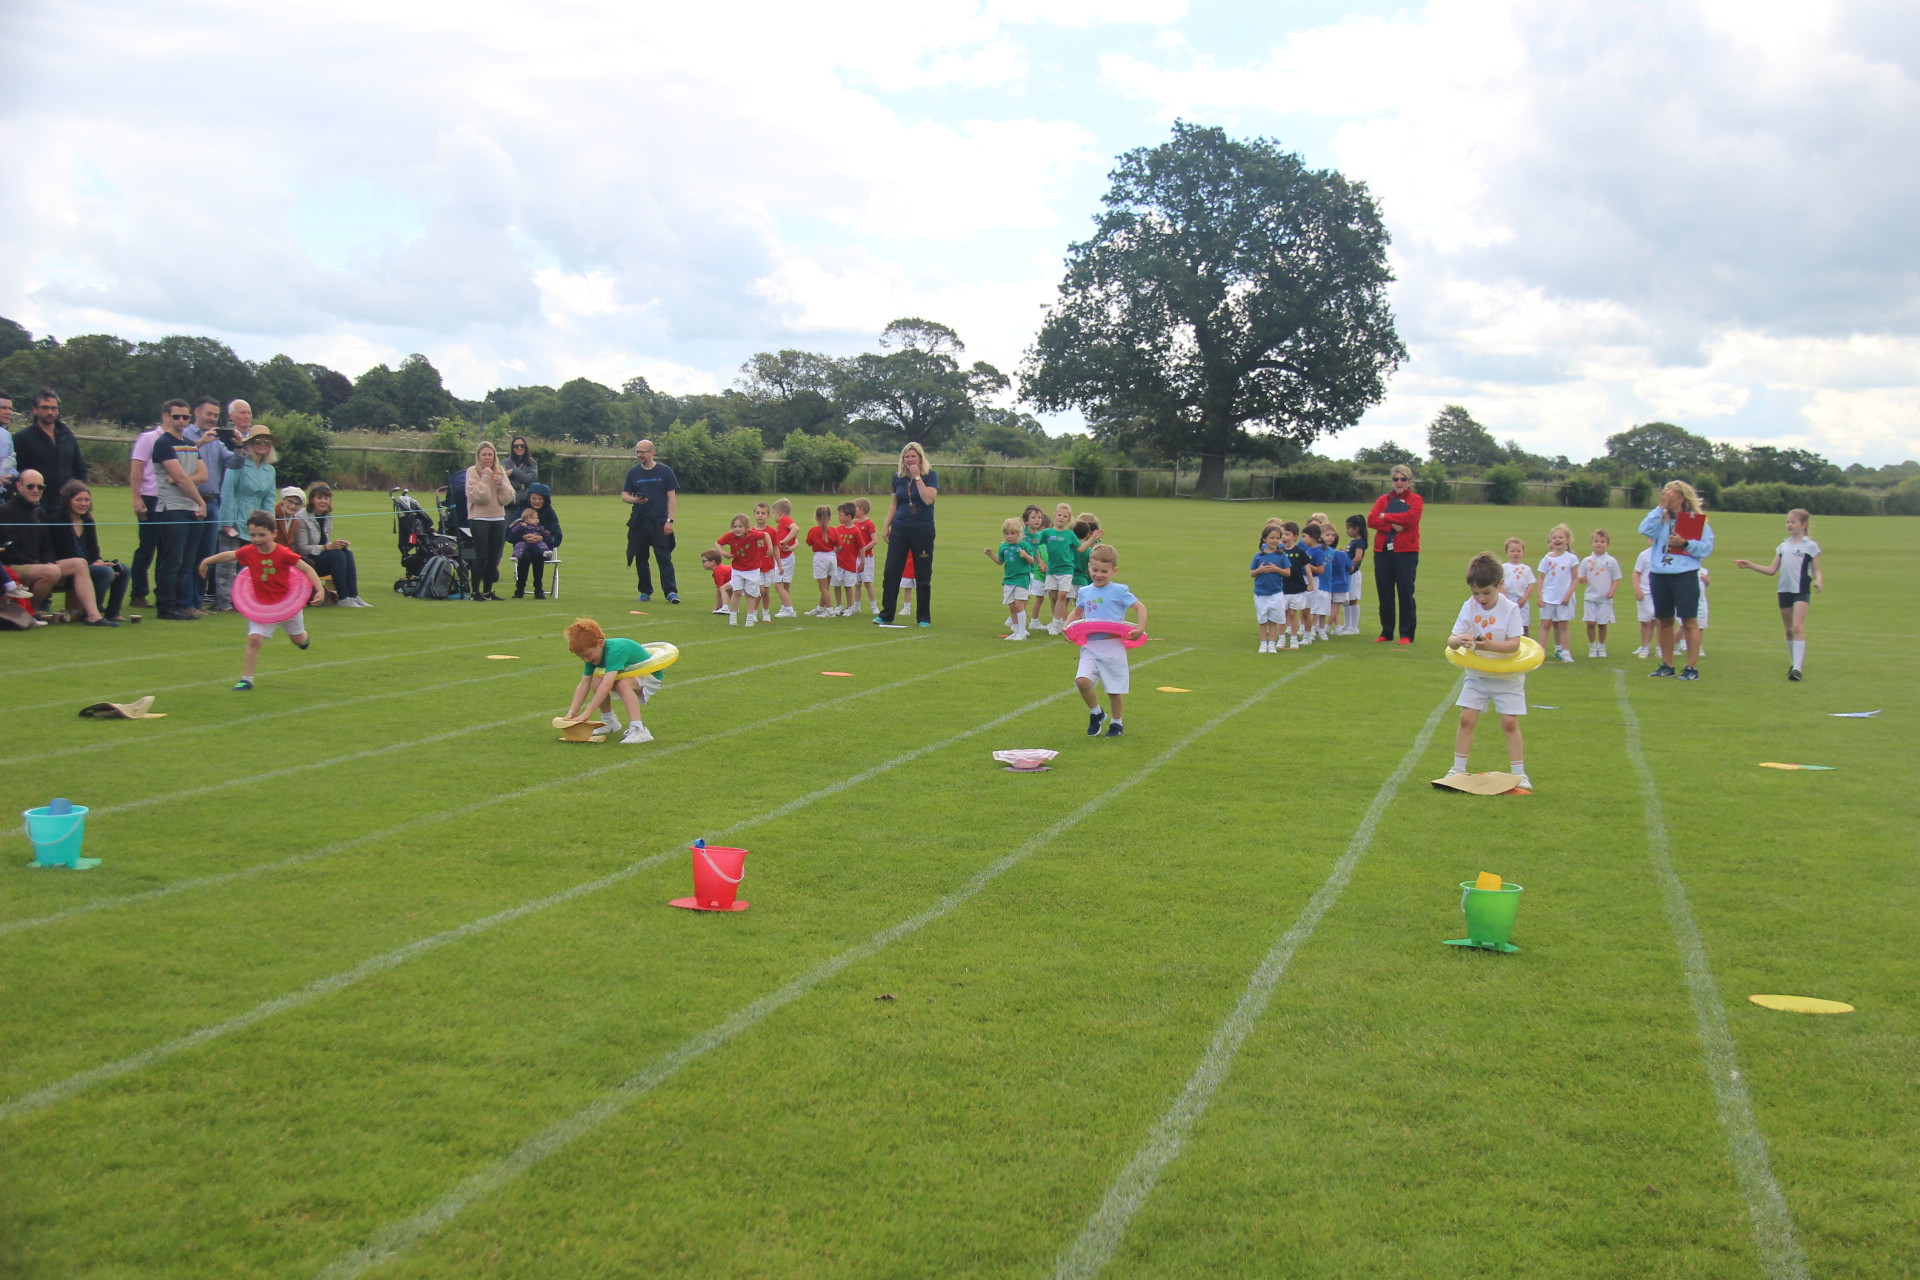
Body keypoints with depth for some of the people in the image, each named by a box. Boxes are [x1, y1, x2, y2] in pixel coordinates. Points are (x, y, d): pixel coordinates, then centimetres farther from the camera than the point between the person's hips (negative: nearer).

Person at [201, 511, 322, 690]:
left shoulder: (283, 553, -21)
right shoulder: (249, 552, -11)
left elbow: (307, 569, -18)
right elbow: (227, 555, 8)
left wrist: (320, 590, -27)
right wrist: (207, 561, 14)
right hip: (262, 605, 1)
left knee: (299, 640, 18)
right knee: (254, 639, -14)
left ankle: (303, 636, 57)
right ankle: (246, 679, -6)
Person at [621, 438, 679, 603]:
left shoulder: (665, 471, 2)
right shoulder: (633, 472, 9)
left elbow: (671, 496, 1)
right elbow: (624, 495, 10)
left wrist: (669, 520, -7)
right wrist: (634, 500, -14)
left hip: (660, 523, -3)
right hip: (639, 522, 3)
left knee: (664, 557, -8)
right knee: (640, 558, 6)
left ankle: (671, 591, -9)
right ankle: (645, 591, 15)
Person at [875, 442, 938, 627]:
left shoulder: (931, 476, -3)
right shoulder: (898, 477, 8)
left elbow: (928, 498, -18)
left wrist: (917, 477, -17)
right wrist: (886, 526, 12)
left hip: (922, 530, -3)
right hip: (900, 530, 3)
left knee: (923, 575, 3)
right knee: (891, 572, 0)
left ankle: (924, 617, 12)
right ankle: (886, 615, 7)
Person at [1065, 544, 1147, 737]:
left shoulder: (1119, 591, -5)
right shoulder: (1084, 592, 9)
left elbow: (1140, 607, -4)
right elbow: (1077, 613, 25)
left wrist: (1140, 628, -19)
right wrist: (1067, 626, 7)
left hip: (1112, 647, -3)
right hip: (1089, 646, 3)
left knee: (1114, 689, 6)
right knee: (1082, 681, -17)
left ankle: (1116, 723, 29)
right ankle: (1095, 713, 9)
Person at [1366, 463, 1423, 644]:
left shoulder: (1415, 500, 6)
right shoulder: (1383, 500, 14)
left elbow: (1410, 517, -15)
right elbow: (1371, 520, -1)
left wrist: (1386, 516, -6)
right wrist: (1393, 526, -15)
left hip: (1406, 553, -3)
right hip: (1383, 552, 3)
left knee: (1405, 594, -5)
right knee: (1385, 595, 5)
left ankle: (1406, 635, -1)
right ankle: (1386, 633, 13)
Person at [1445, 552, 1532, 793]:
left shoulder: (1510, 609, -16)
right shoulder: (1469, 607, -8)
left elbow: (1514, 644, -22)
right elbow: (1451, 639, -14)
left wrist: (1490, 645, -38)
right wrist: (1458, 641, -38)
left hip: (1506, 676, -3)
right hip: (1477, 674, 3)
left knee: (1510, 723, -3)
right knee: (1466, 719, -2)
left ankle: (1519, 773, 6)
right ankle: (1458, 769, 8)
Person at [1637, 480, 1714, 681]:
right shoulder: (1661, 518, 11)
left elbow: (1706, 548, -7)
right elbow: (1645, 530, -9)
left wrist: (1685, 543, -18)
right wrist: (1661, 507, -8)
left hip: (1685, 575, -5)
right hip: (1659, 575, 5)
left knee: (1689, 621, -3)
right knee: (1663, 621, 11)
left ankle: (1692, 668, 1)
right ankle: (1667, 665, 21)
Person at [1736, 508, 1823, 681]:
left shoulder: (1810, 546, 0)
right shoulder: (1783, 546, 14)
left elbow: (1816, 571, 0)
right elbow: (1771, 570, 15)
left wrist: (1818, 580, -21)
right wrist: (1750, 565, 6)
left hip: (1801, 591, -5)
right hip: (1784, 590, 6)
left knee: (1797, 627, -17)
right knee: (1788, 630, 10)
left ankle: (1798, 668, -22)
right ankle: (1793, 663, 24)